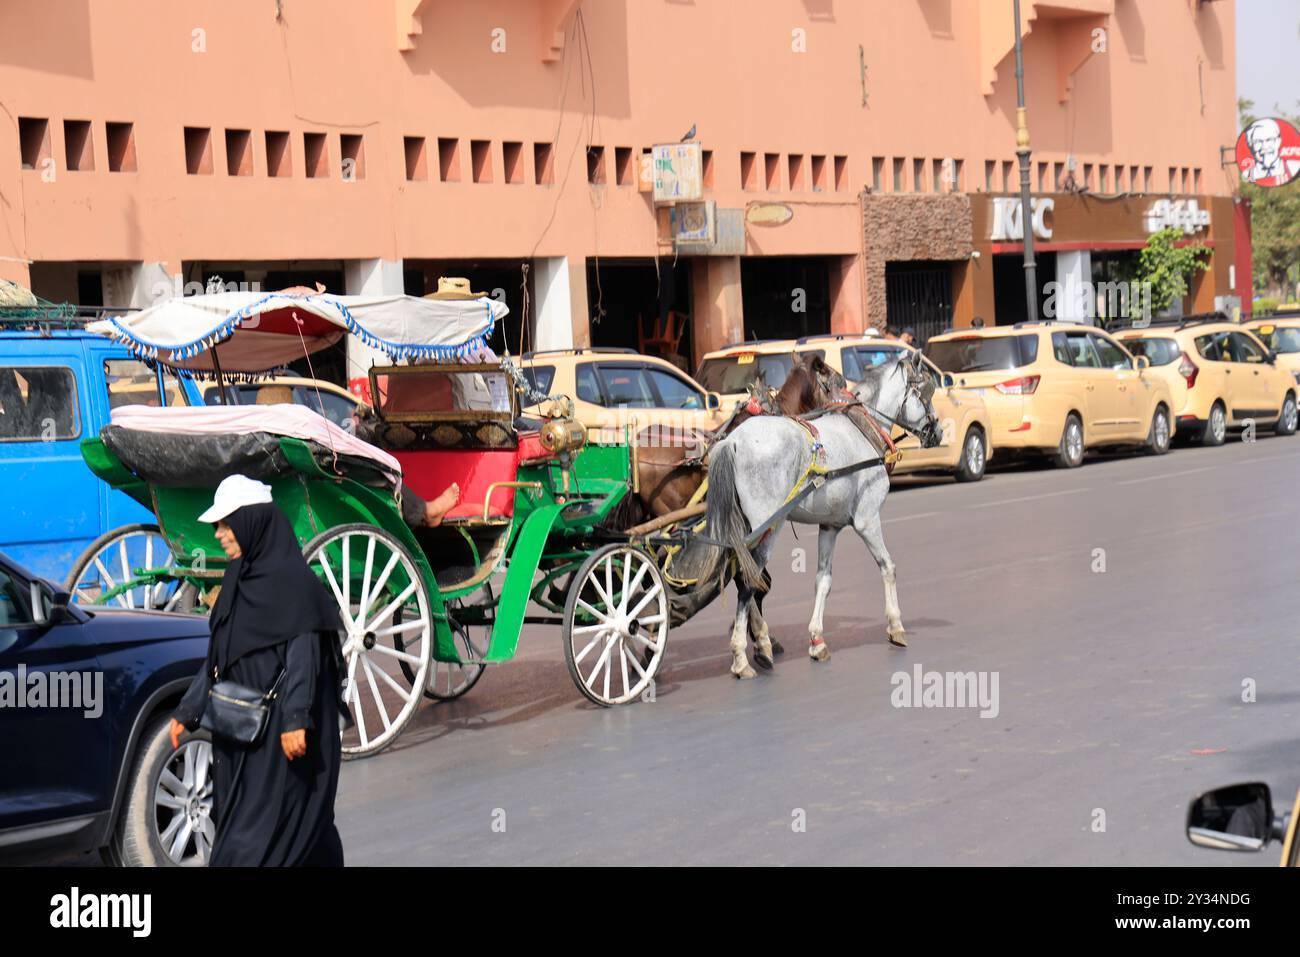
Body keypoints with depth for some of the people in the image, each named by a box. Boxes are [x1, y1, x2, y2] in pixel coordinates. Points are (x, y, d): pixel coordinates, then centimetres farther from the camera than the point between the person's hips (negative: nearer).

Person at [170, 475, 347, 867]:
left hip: (280, 732, -8)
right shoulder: (240, 579, 14)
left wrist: (296, 719, -24)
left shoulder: (291, 580, -12)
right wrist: (187, 711, 15)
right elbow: (218, 657, 18)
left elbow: (303, 653, -18)